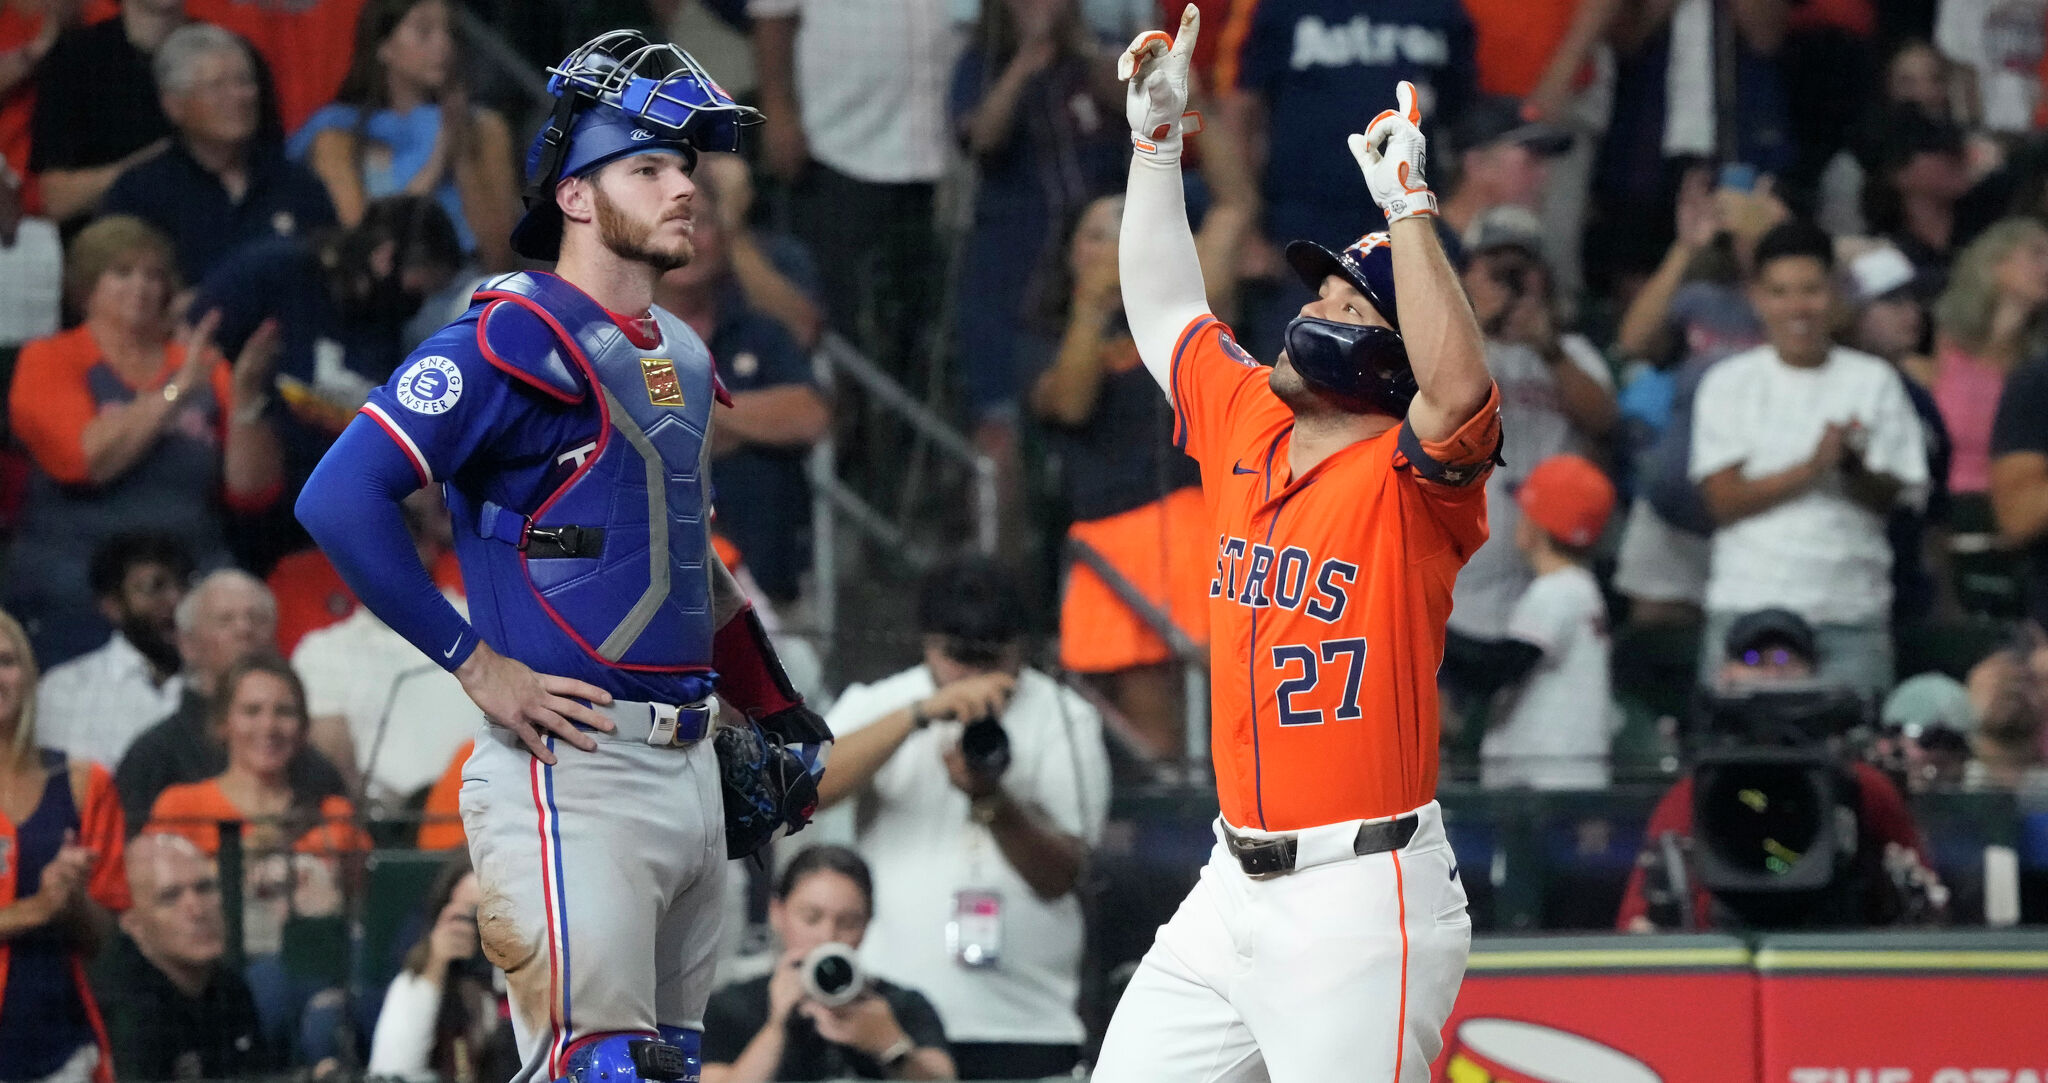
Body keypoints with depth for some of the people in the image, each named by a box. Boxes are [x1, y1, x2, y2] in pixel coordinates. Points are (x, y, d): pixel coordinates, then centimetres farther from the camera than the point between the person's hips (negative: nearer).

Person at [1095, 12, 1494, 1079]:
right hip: (1232, 890, 7)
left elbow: (1459, 389, -30)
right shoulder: (1244, 422, 11)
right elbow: (1164, 307, 24)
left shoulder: (1414, 477, -9)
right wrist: (1156, 131, 19)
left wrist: (1406, 201, -28)